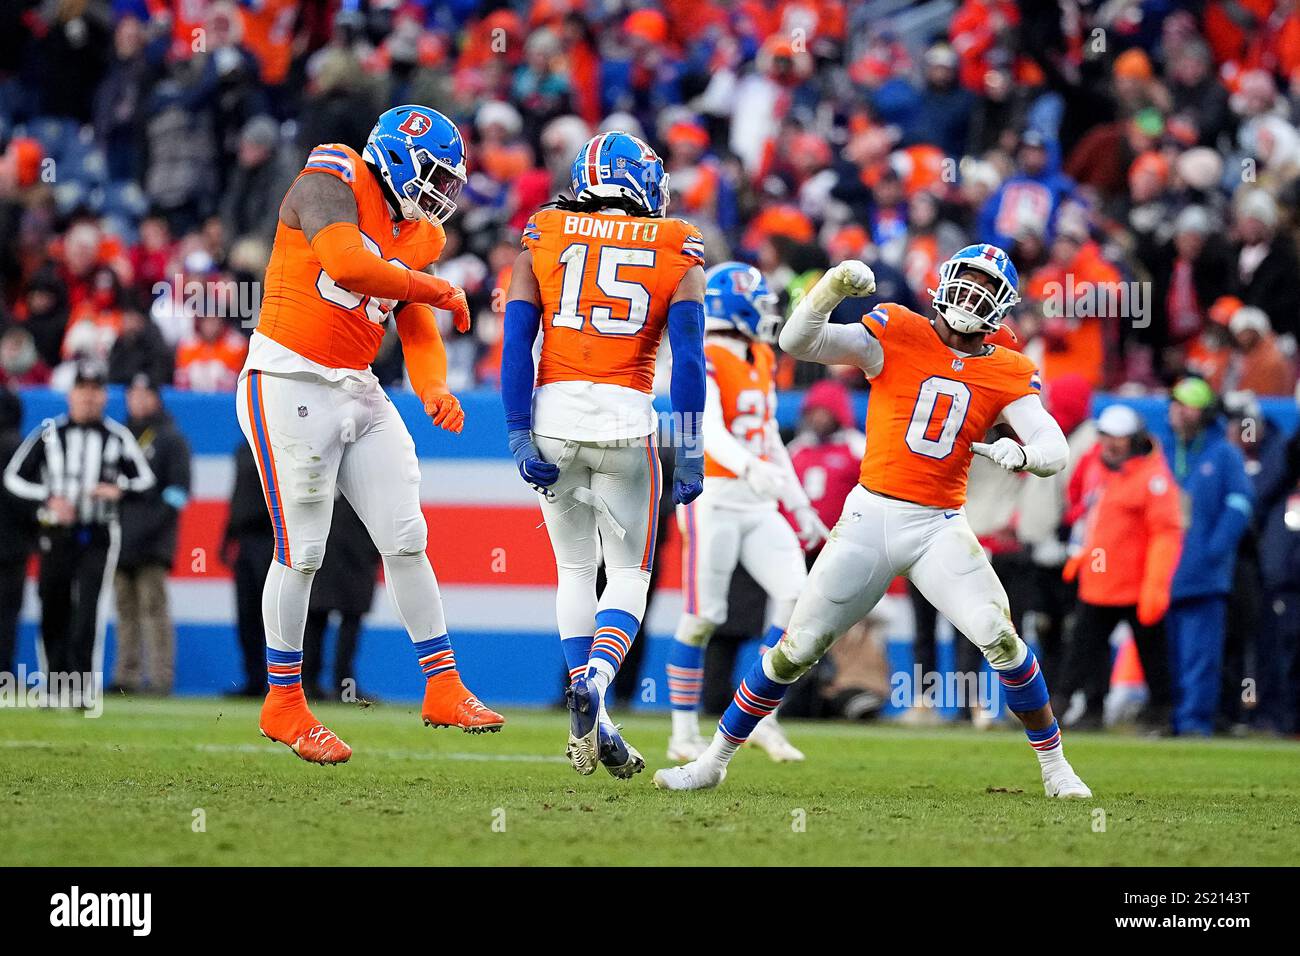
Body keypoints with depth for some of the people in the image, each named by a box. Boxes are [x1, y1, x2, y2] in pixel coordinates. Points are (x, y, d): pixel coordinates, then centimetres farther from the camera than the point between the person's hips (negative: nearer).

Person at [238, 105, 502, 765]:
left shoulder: (408, 231, 13)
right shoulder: (331, 182, -10)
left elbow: (419, 334, 10)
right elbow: (347, 265, -27)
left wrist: (434, 391, -11)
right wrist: (435, 289, -14)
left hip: (358, 393, 8)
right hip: (288, 385, -8)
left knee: (405, 541, 5)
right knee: (301, 552, -3)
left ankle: (443, 688, 13)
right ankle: (283, 705, 10)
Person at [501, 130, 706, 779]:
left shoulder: (543, 238, 9)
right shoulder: (676, 251, 7)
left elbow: (516, 343, 2)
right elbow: (688, 356, -1)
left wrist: (520, 439, 1)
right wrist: (689, 453, 0)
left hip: (552, 410, 2)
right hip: (625, 417, -2)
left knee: (575, 567, 16)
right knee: (629, 572, 10)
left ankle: (589, 725, 4)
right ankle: (595, 678, -19)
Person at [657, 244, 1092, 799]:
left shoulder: (1007, 373, 2)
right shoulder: (897, 334, -2)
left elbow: (1055, 451, -5)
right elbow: (797, 342, -10)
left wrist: (1022, 455, -28)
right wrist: (835, 285, -27)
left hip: (939, 528, 1)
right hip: (870, 517, -1)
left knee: (1001, 638, -16)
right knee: (797, 648, 2)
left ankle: (1054, 766, 1)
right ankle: (714, 761, 17)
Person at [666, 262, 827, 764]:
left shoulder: (762, 360, 15)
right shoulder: (703, 362, -12)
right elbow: (711, 430, -27)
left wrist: (799, 505, 20)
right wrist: (750, 469, -45)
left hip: (759, 505, 7)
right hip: (712, 500, -7)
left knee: (797, 598, -5)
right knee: (703, 618, -3)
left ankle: (763, 718, 3)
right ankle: (684, 734, 8)